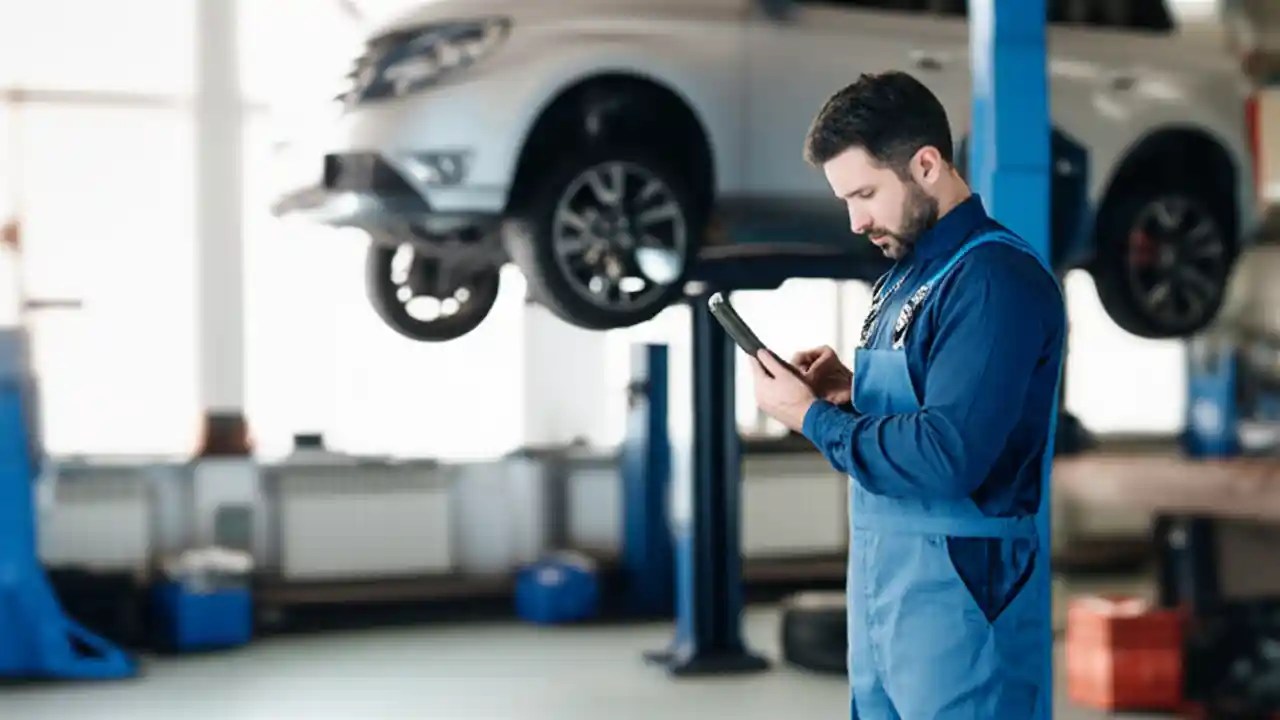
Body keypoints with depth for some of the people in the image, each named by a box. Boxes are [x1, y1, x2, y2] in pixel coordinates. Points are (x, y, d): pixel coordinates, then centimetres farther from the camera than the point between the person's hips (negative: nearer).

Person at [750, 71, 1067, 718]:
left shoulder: (997, 278, -17)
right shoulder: (906, 274, 14)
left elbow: (946, 455, -26)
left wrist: (811, 416, -15)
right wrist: (850, 390, 2)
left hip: (956, 594, -9)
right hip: (881, 585, 9)